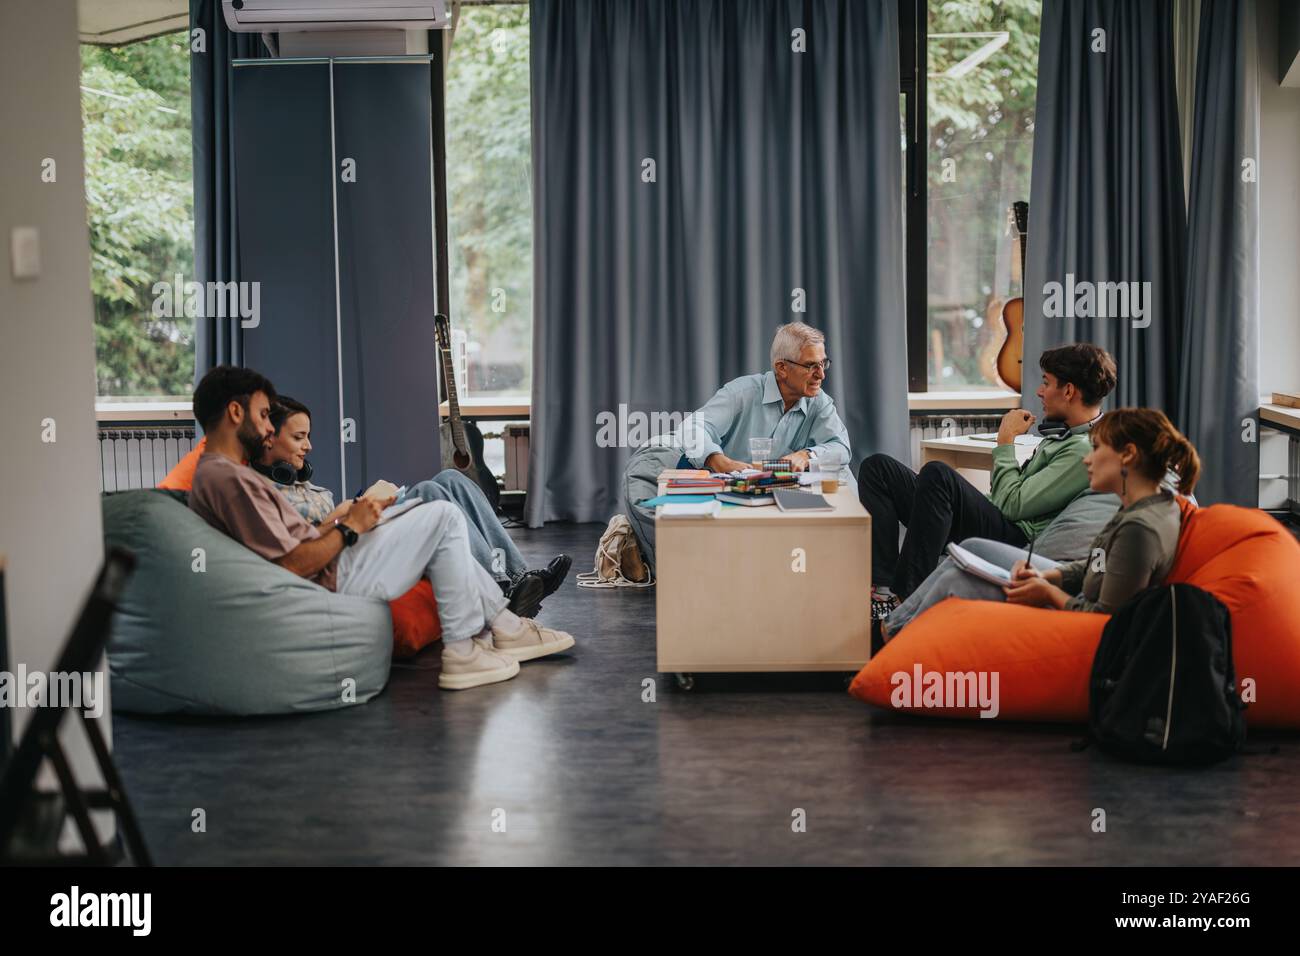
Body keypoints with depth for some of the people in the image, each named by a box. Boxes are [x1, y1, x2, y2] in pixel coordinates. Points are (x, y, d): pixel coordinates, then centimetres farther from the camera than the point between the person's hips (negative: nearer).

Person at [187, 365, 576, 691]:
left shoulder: (213, 475, 15)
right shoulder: (229, 479, -19)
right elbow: (292, 564, -24)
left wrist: (350, 516, 8)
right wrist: (348, 527, -12)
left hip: (326, 575, 11)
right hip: (332, 583, -11)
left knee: (440, 528, 19)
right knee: (444, 516, -9)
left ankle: (504, 626, 18)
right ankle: (463, 652, -5)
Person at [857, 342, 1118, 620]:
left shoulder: (1085, 449, -13)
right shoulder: (1066, 433, 20)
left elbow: (1012, 505, -16)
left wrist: (1006, 441, -5)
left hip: (1012, 540, -10)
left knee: (937, 473, -33)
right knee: (878, 468, -2)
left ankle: (903, 598, -30)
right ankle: (883, 586, -17)